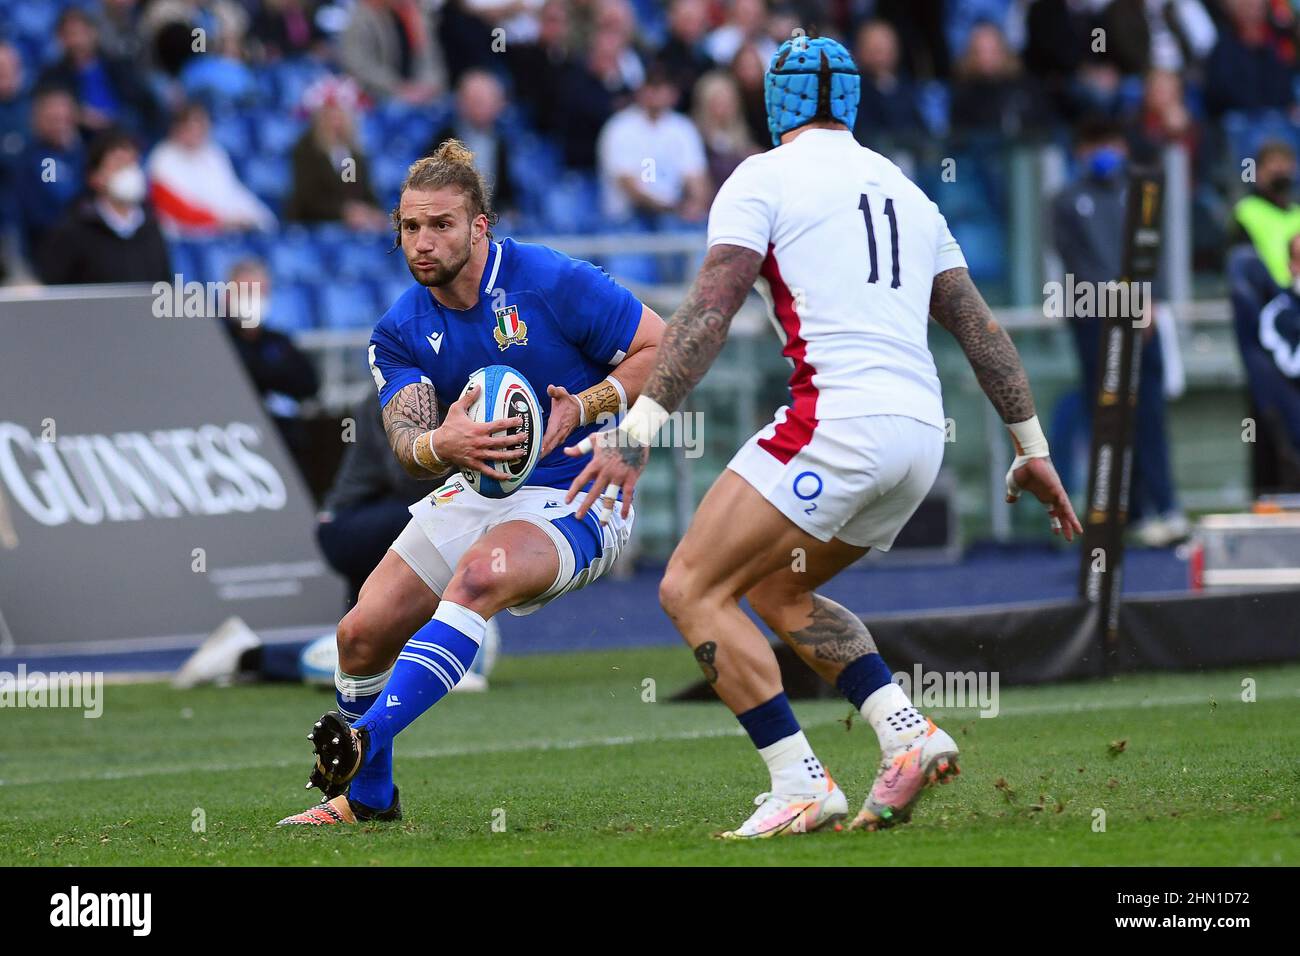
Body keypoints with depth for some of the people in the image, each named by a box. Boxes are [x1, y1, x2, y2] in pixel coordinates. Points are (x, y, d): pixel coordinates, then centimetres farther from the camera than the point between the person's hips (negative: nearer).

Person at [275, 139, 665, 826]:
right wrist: (441, 445, -39)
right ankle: (365, 795, 24)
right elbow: (408, 446, -14)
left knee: (480, 574, -36)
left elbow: (662, 350, -10)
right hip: (478, 490, 6)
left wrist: (579, 410, -23)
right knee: (362, 634, -2)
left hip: (577, 502, -6)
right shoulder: (401, 333, -2)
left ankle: (365, 740, -41)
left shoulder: (551, 281, -15)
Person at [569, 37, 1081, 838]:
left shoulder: (765, 178, 3)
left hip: (840, 420, -8)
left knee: (693, 590, -2)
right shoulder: (905, 192, 23)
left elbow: (709, 313, -9)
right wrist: (1033, 449, 29)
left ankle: (802, 787, -12)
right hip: (922, 434, 8)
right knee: (776, 590, 24)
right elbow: (981, 329, 23)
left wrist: (637, 432, -12)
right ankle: (907, 733, 5)